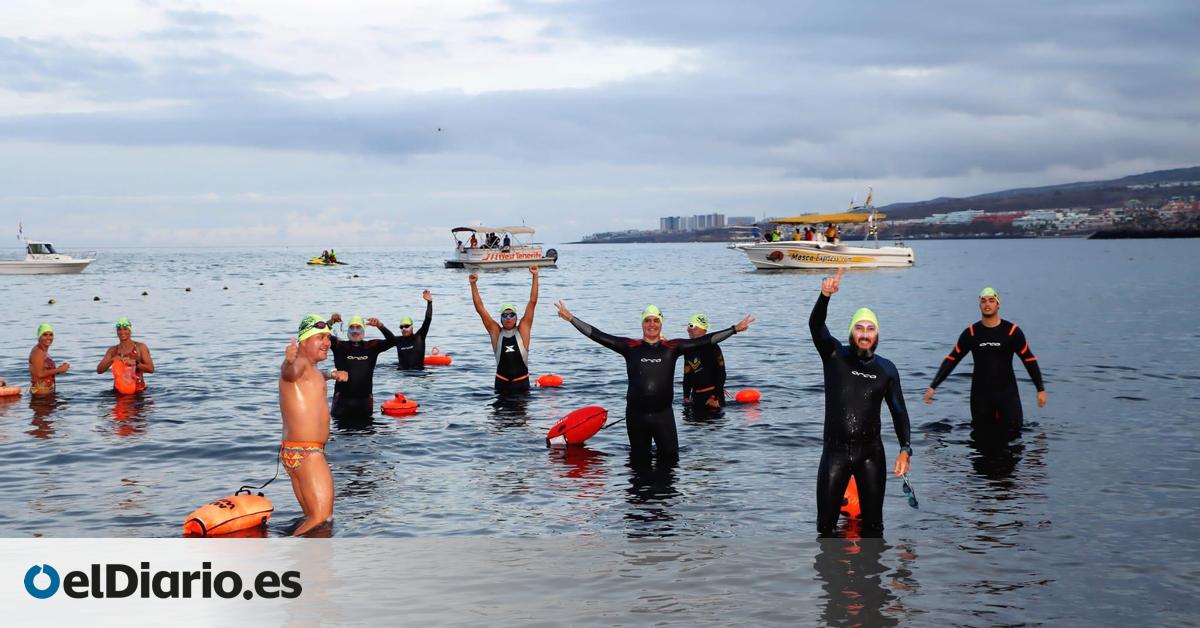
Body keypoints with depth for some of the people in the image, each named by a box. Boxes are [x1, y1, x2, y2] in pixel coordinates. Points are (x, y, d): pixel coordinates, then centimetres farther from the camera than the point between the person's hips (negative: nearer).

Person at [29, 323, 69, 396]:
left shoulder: (45, 351, 16)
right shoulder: (37, 352, -13)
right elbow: (39, 374, -22)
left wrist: (58, 369, 5)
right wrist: (59, 369, -15)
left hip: (48, 390, 10)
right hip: (40, 391, -10)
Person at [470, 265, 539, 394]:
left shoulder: (522, 330, 3)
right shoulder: (496, 331, 4)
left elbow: (532, 303, -1)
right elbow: (480, 308, 2)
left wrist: (535, 276, -5)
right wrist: (473, 284, -4)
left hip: (521, 381, -1)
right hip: (501, 382, 1)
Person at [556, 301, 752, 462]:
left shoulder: (671, 348, 3)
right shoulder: (630, 347, 2)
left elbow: (703, 341, -1)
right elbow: (599, 336, 0)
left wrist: (735, 329, -5)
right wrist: (571, 318, -3)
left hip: (664, 414, 0)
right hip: (636, 414, 0)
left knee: (670, 457, 1)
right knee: (639, 460, 12)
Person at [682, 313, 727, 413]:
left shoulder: (712, 347, -9)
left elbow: (721, 374, -12)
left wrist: (715, 397, -17)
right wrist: (686, 396, 11)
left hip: (712, 394, -7)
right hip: (696, 396, 7)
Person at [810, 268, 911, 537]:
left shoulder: (886, 368, 6)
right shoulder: (835, 356, 0)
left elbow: (898, 411, 4)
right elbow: (815, 326, -17)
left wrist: (905, 450, -9)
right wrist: (825, 296, -36)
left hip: (871, 452, 2)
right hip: (835, 451, -1)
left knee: (873, 523, 6)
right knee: (825, 523, -3)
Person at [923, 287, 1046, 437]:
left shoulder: (1012, 331, -4)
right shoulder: (971, 333, 0)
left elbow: (1029, 360, 2)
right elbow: (951, 360, 4)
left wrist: (1041, 389, -1)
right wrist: (933, 387, 0)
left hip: (1007, 391, -1)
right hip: (980, 393, 1)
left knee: (1013, 430, -8)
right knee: (983, 434, 2)